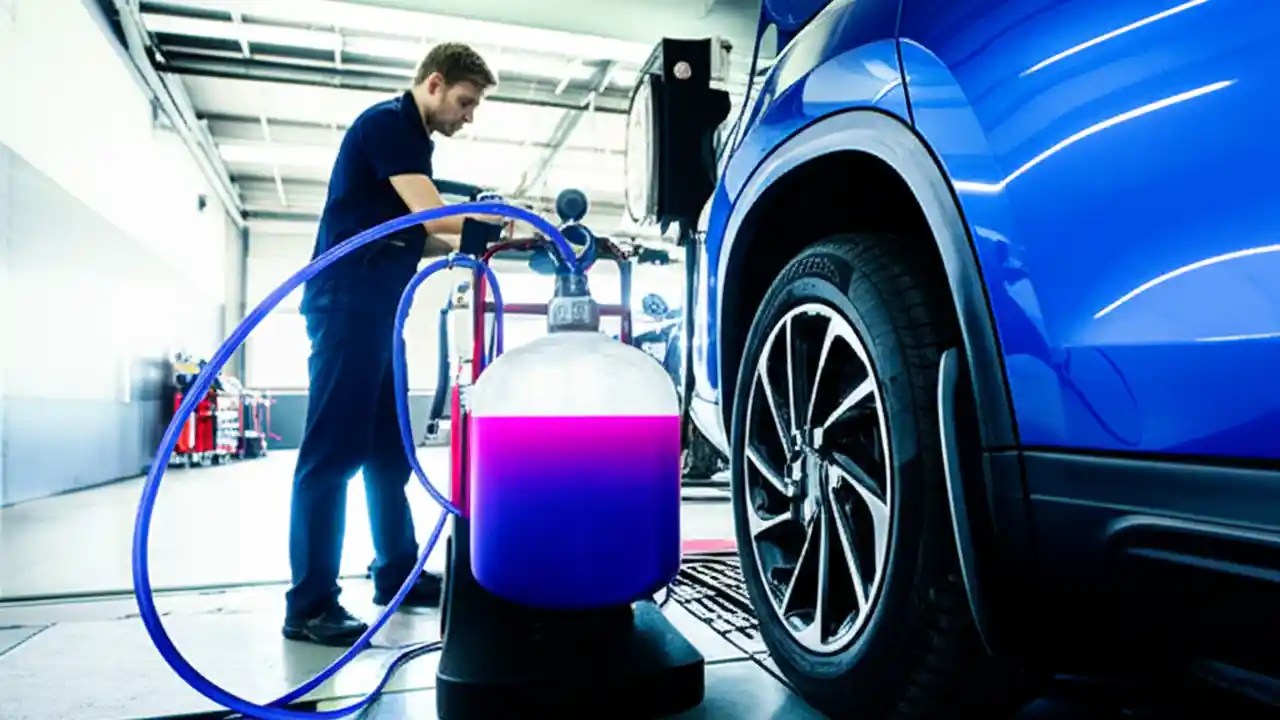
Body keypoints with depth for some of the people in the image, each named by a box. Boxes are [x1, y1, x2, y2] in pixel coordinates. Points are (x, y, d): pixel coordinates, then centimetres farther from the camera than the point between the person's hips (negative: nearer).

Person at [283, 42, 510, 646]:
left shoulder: (410, 138, 21)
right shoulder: (388, 122, -8)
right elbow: (432, 215, -18)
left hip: (377, 309, 10)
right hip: (347, 304, -10)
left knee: (388, 448, 12)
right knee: (334, 450, -10)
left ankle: (397, 573, 21)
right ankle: (309, 605, -4)